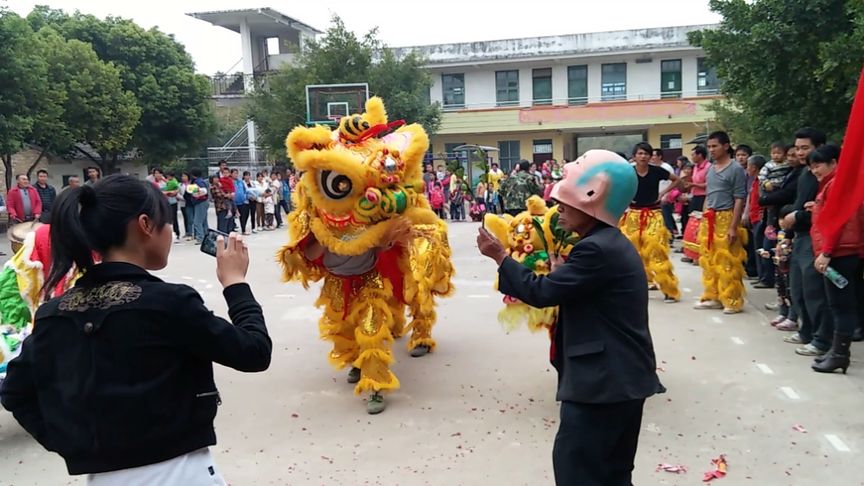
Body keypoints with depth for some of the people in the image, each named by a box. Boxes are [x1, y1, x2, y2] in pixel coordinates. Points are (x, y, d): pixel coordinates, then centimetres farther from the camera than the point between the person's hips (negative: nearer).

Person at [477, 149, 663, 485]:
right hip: (620, 377, 10)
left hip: (605, 379, -10)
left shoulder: (596, 249, -22)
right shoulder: (610, 243, 10)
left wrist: (499, 255, -11)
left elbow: (541, 292, -20)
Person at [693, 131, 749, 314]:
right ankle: (712, 297, 22)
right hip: (709, 219, 7)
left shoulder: (736, 169, -8)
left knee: (727, 262, -4)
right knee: (708, 260, 11)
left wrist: (733, 226, -16)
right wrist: (703, 220, 14)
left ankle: (732, 301, 6)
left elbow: (739, 199, -11)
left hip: (725, 218, -7)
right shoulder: (711, 169, 13)